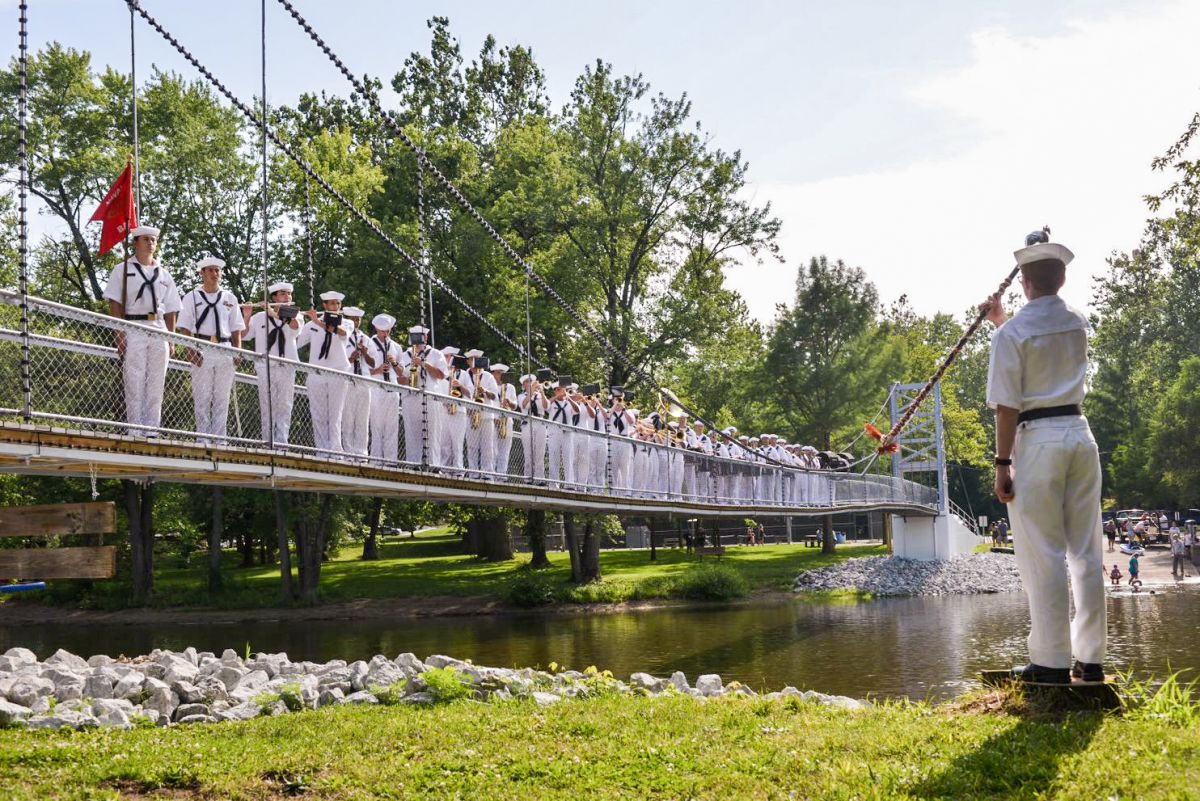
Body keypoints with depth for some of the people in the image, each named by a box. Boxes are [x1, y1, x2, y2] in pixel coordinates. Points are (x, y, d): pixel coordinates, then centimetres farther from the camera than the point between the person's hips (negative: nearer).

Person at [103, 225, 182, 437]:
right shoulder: (123, 270, 8)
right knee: (134, 383, -9)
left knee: (156, 384, 1)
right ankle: (134, 432, -10)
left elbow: (171, 310, 19)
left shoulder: (163, 274, 21)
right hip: (133, 330, -4)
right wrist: (120, 333, -11)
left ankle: (151, 431, 4)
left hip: (159, 332, 4)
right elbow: (114, 303, 0)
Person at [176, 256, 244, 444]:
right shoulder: (192, 297, 9)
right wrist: (190, 350, -10)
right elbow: (185, 328, 3)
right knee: (202, 397, -3)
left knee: (222, 398, 2)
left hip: (225, 351, 3)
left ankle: (219, 439, 4)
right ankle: (202, 438, -2)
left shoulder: (230, 298, 17)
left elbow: (236, 329, 16)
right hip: (202, 351, -3)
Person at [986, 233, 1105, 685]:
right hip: (1080, 435, 6)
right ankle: (1091, 659, 13)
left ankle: (1052, 663, 0)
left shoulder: (1013, 333, -8)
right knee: (1086, 552, 8)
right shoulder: (1079, 324, 10)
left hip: (1037, 440, -6)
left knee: (1043, 557, -2)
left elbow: (1007, 405, -11)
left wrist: (1002, 464, -7)